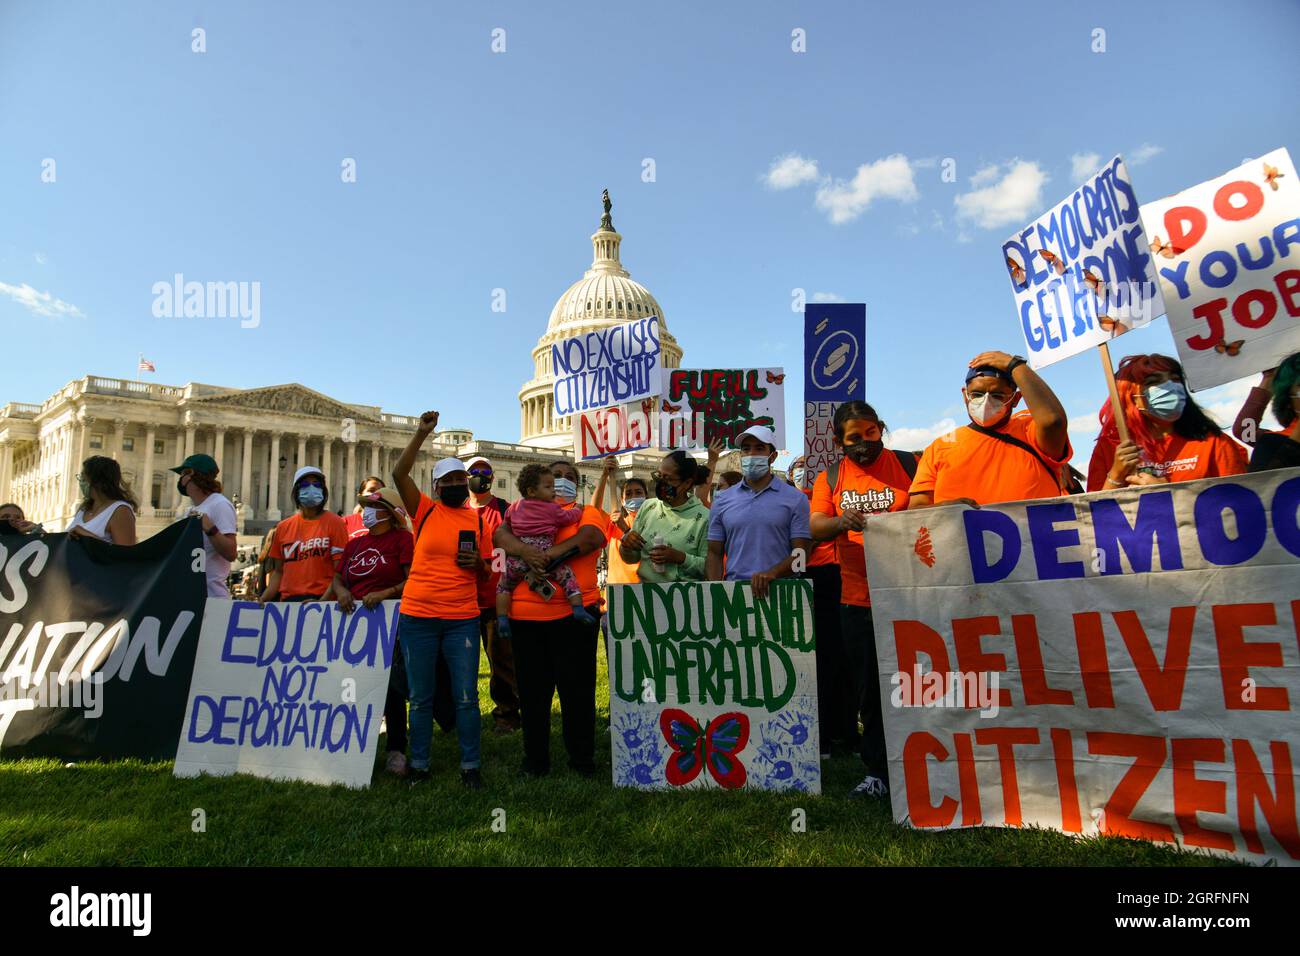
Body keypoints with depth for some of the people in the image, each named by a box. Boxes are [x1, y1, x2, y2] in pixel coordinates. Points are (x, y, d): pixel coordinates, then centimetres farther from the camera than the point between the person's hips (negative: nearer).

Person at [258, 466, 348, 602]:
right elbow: (278, 572, 17)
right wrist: (263, 599, 3)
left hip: (321, 598, -4)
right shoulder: (283, 527, 12)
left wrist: (322, 601, -17)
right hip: (287, 600, 4)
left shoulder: (333, 523, -1)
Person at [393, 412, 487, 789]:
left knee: (466, 697, 2)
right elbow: (399, 474, -11)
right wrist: (421, 433, -17)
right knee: (421, 697, 9)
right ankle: (418, 765, 23)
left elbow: (485, 571, 13)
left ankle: (470, 766, 15)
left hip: (463, 619, 1)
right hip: (418, 616, -1)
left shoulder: (478, 518, 7)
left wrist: (477, 562, -10)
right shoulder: (425, 511, 3)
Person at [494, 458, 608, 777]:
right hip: (526, 615, 2)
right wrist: (525, 550, -23)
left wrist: (549, 554, -19)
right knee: (532, 691, 10)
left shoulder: (587, 512, 11)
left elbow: (592, 536, -11)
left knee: (577, 690, 5)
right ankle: (535, 760, 24)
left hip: (574, 612, -2)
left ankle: (582, 760, 19)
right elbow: (500, 535, -2)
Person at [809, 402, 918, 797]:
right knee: (869, 690, 9)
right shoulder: (830, 478, 7)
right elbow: (815, 527, -4)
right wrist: (841, 522, -25)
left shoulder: (909, 465, 1)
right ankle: (878, 771, 21)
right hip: (858, 599, 2)